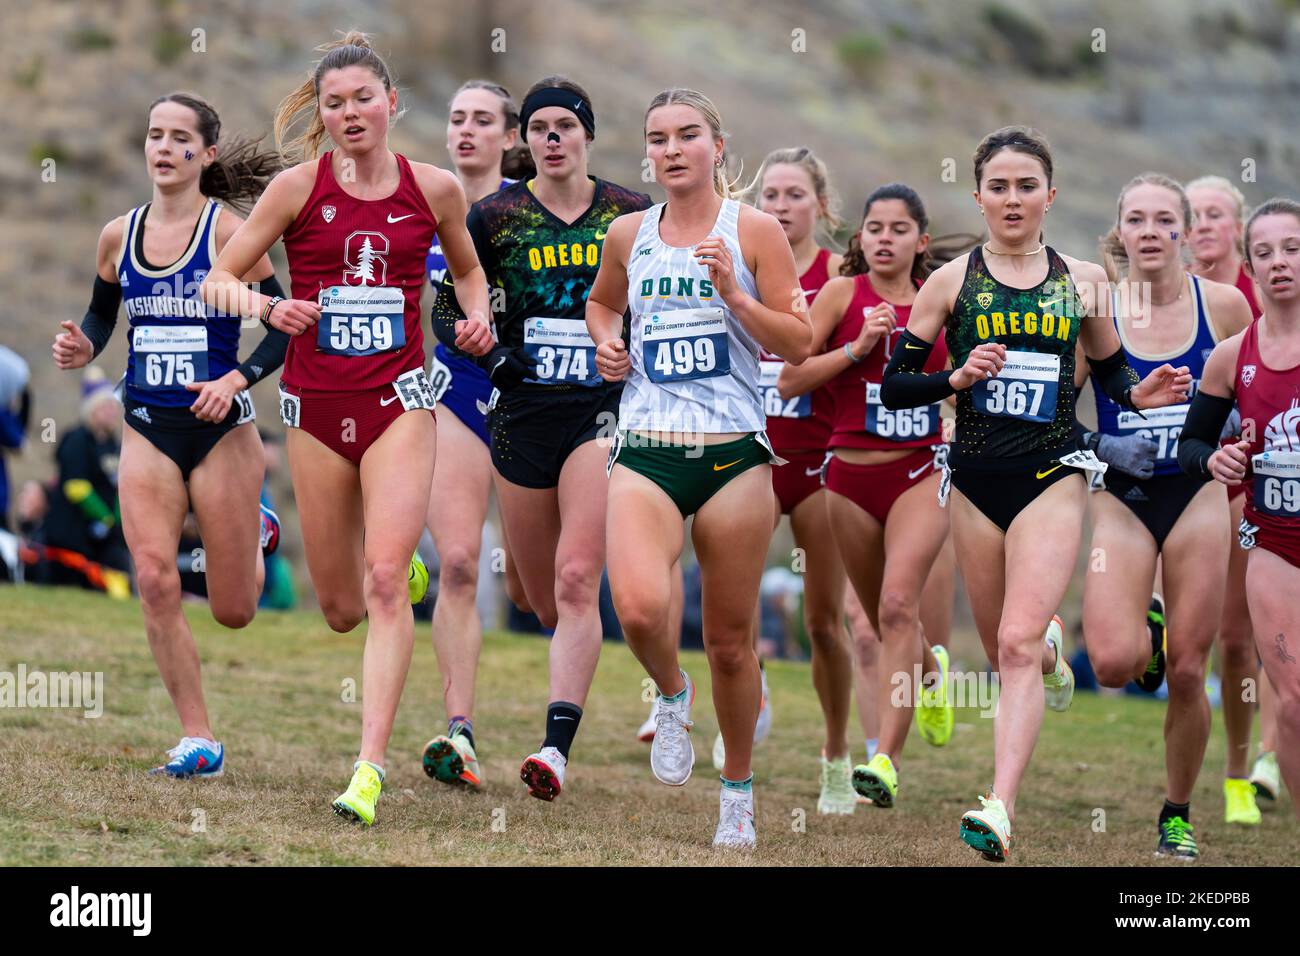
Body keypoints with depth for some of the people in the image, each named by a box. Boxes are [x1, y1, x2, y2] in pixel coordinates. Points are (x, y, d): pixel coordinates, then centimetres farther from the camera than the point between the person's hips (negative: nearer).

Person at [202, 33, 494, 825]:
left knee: (384, 585, -17)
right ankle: (405, 567, 47)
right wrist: (268, 308, -19)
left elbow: (468, 266, 21)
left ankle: (370, 768, -16)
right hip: (316, 405, 1)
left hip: (399, 401, -1)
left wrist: (478, 315, 0)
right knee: (340, 608, 9)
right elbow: (218, 279, 1)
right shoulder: (299, 187, -3)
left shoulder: (435, 189, 1)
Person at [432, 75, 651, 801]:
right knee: (545, 601, 9)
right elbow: (447, 307, 10)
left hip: (604, 409, -2)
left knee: (577, 581, -18)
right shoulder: (496, 216, 4)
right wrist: (490, 352, -8)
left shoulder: (632, 214, 3)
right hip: (524, 412, 2)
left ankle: (558, 747, -23)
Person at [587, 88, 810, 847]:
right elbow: (602, 302, 30)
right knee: (640, 606, -25)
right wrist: (606, 343, 9)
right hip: (646, 452, 1)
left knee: (731, 640, 5)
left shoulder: (754, 231, 0)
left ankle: (739, 790, 26)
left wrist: (732, 293, -14)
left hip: (733, 452, -1)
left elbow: (800, 345, -2)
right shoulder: (629, 235, 9)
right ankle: (671, 695, 8)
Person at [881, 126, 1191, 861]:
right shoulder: (951, 281, 1)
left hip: (1053, 476, -2)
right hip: (977, 479, 2)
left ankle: (1002, 810, -23)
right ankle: (1052, 650, 51)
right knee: (1006, 650, 13)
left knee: (1017, 645, -17)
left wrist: (1141, 393, -5)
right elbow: (894, 387, 2)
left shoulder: (1084, 281, 4)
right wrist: (957, 378, -16)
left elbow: (1111, 371, 17)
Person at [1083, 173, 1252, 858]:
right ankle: (1141, 635, 19)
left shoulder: (1223, 306, -3)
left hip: (1198, 498, 1)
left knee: (1187, 672, 1)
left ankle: (1177, 814, 20)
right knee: (1113, 663, -18)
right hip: (1120, 499, -1)